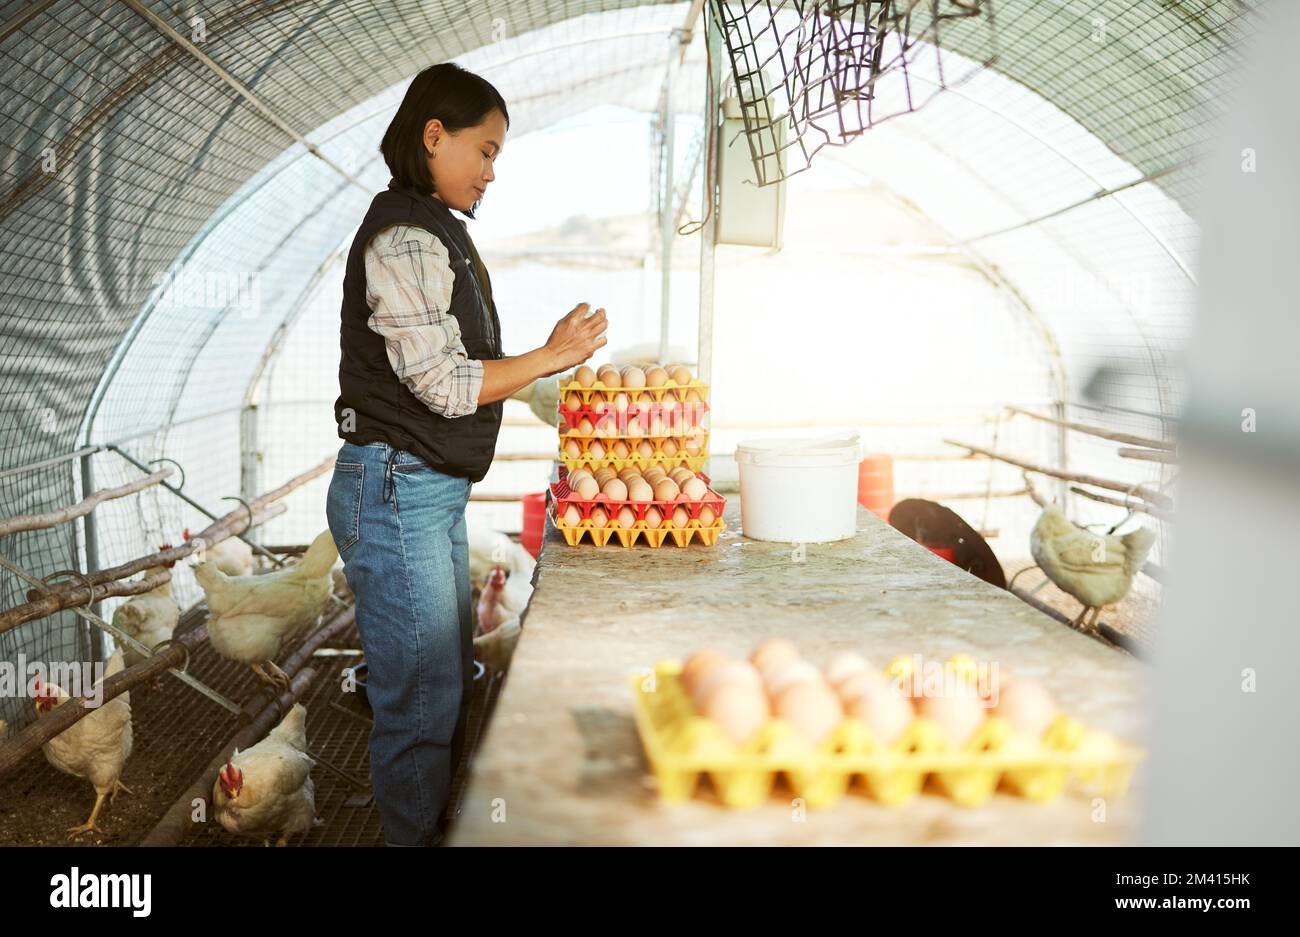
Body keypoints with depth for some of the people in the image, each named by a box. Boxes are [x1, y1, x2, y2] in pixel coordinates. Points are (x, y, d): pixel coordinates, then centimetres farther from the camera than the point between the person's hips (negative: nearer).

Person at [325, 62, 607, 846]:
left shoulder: (438, 234, 17)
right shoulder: (406, 237, -14)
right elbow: (444, 385, -19)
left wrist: (548, 358, 11)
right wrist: (551, 356, -10)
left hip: (436, 493, 10)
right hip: (396, 493, -10)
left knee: (451, 686, 17)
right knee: (423, 701, -2)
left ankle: (444, 831, 30)